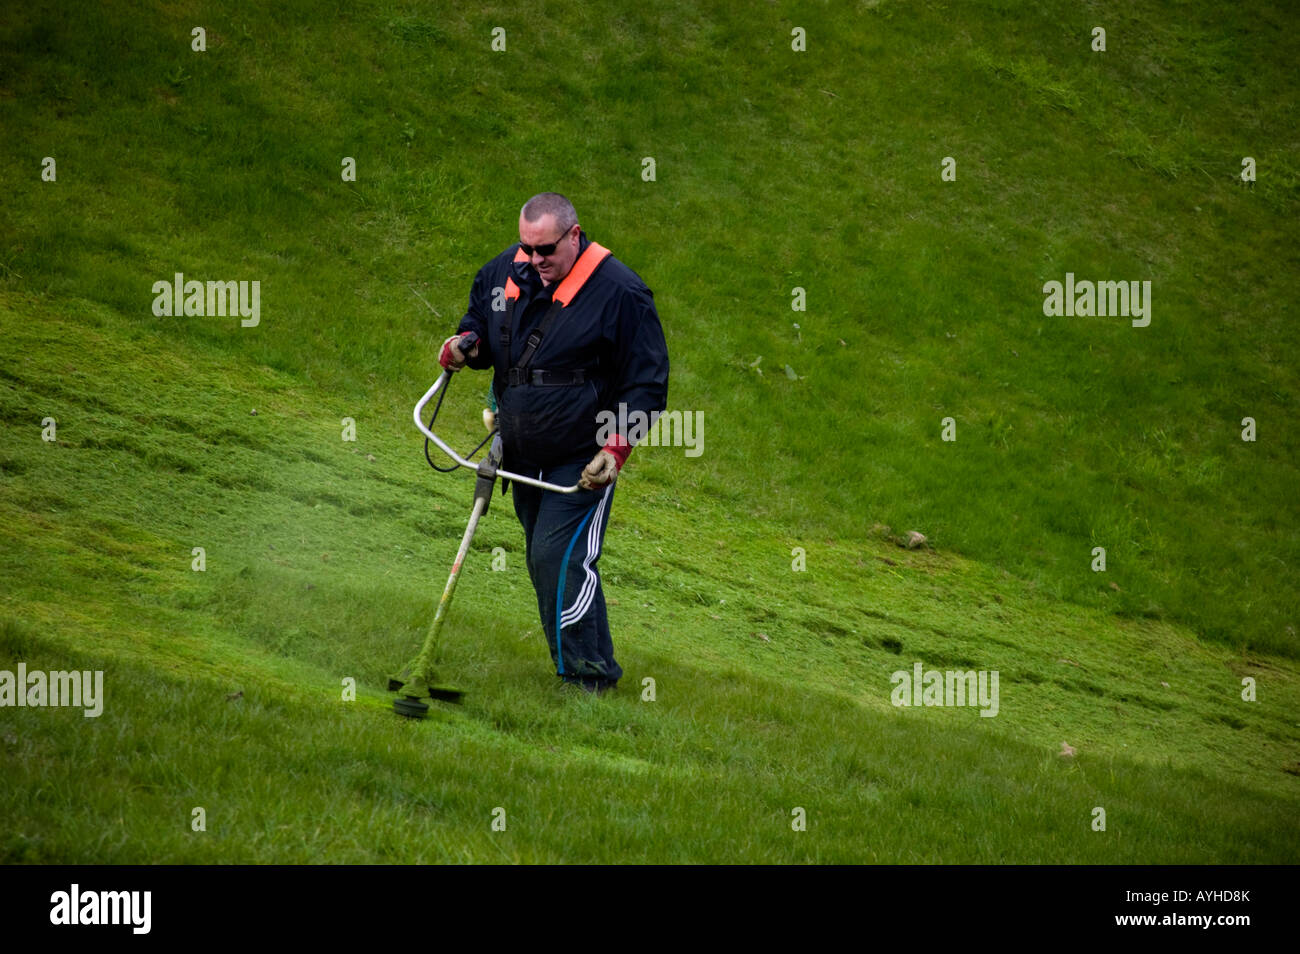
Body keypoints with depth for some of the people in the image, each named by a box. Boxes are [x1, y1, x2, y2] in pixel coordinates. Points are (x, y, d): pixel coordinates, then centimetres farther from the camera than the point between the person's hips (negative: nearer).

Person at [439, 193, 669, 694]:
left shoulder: (618, 291, -16)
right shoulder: (505, 272, 3)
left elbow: (646, 381, -12)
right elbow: (480, 323, 24)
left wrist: (616, 449, -21)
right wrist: (466, 346, -1)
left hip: (582, 460, -7)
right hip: (523, 457, 7)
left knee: (558, 557, -17)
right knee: (543, 561, 12)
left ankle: (587, 676, -11)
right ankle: (594, 669, 23)